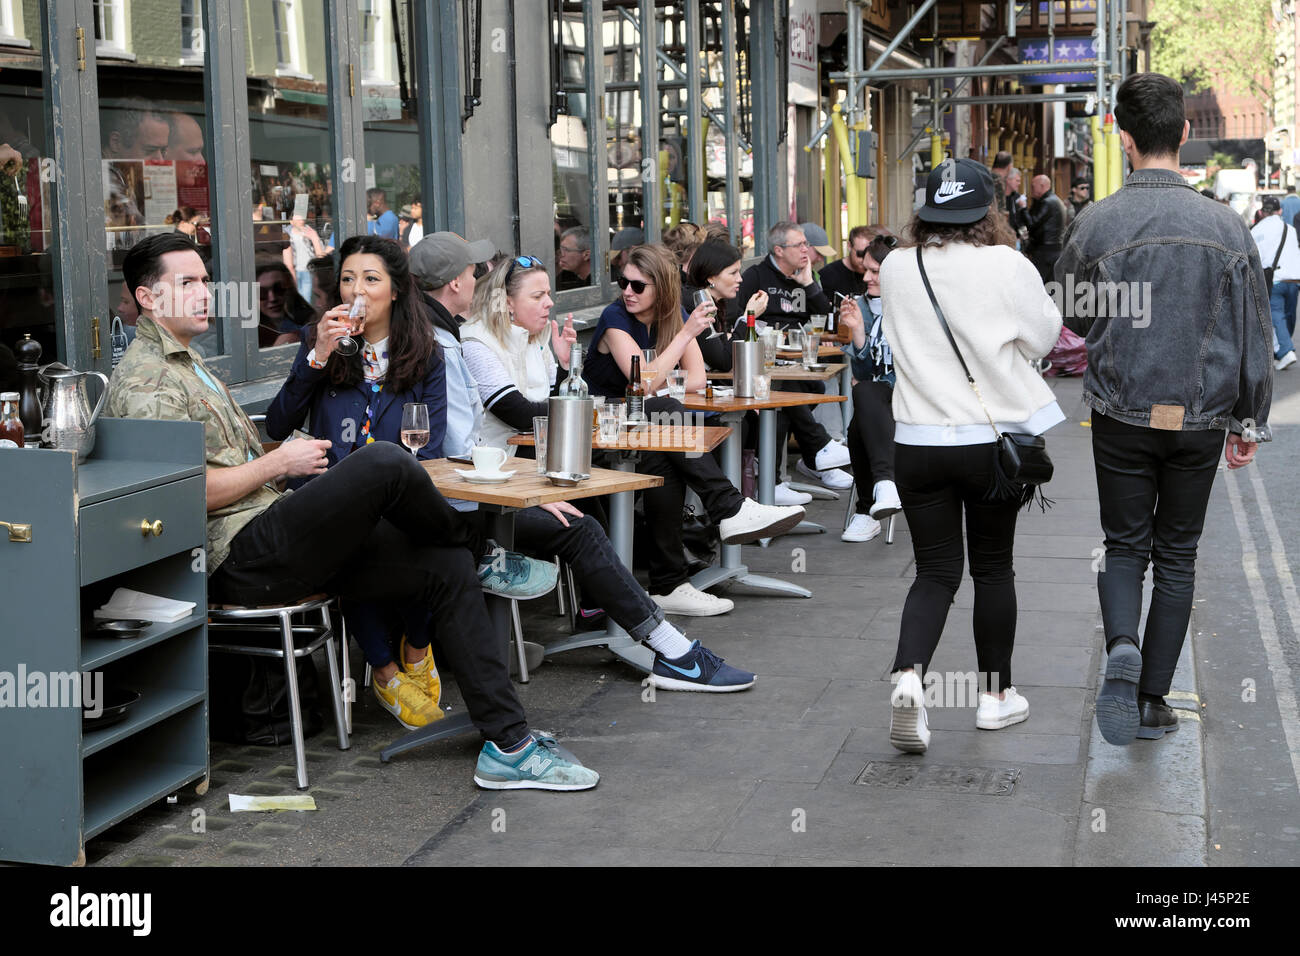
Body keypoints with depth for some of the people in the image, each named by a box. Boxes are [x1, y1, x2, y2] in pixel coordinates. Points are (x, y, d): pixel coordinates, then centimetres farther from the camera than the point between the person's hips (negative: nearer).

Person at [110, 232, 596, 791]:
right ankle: (478, 546, 5)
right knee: (384, 462, -28)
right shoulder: (144, 381, -7)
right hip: (240, 560, -10)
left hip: (276, 543, 10)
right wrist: (279, 463, -7)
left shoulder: (188, 363, 25)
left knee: (447, 568, -5)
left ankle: (509, 745, -6)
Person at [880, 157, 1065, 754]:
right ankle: (995, 694, 23)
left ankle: (908, 677, -16)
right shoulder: (1007, 267, -12)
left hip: (917, 442, 2)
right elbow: (1044, 336, 2)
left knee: (936, 571, 8)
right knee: (993, 567, 13)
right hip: (993, 440, -2)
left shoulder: (896, 269, -1)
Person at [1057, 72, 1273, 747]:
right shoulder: (1226, 228, -5)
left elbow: (1072, 318, 6)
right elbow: (1255, 337, 0)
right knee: (1177, 555, 12)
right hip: (1200, 417, 1)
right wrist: (1250, 421, 11)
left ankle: (1121, 647, -15)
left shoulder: (1095, 224, -9)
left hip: (1122, 415, -1)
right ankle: (1153, 700, 15)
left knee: (1125, 546, 13)